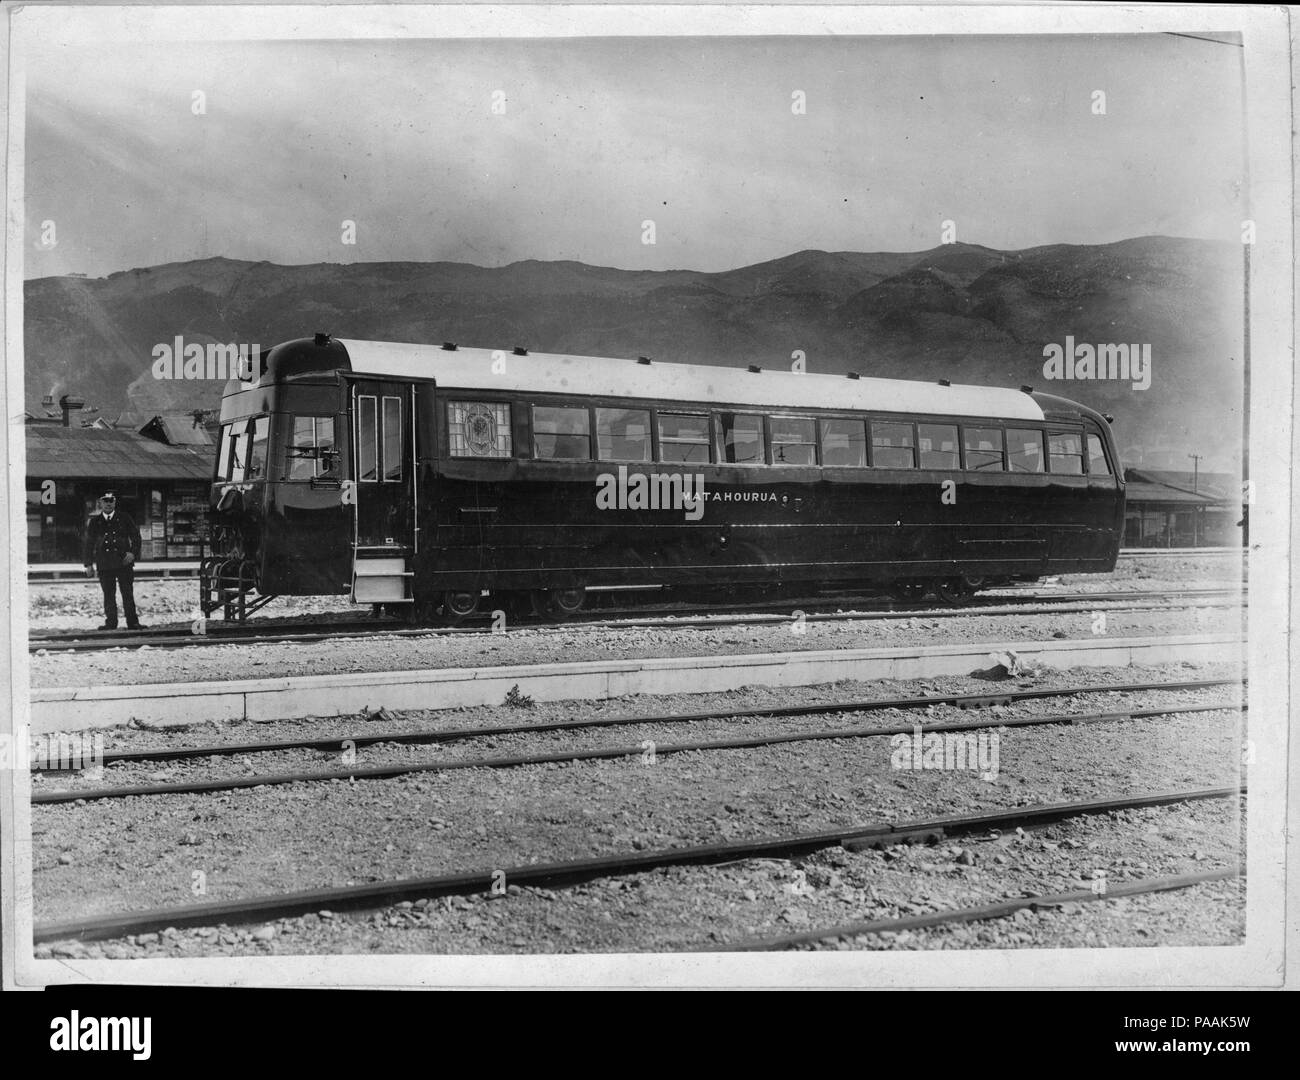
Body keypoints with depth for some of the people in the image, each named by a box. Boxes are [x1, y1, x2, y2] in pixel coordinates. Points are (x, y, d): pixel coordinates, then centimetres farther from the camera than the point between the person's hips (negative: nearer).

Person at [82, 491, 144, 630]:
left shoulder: (124, 518, 6)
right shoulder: (95, 522, 8)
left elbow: (135, 536, 8)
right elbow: (89, 544, 10)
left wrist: (133, 553, -7)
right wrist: (88, 564, 5)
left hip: (124, 562, -1)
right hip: (104, 564, 1)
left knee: (128, 593, -1)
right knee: (108, 595, 2)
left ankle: (132, 622, 1)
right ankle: (110, 623, 7)